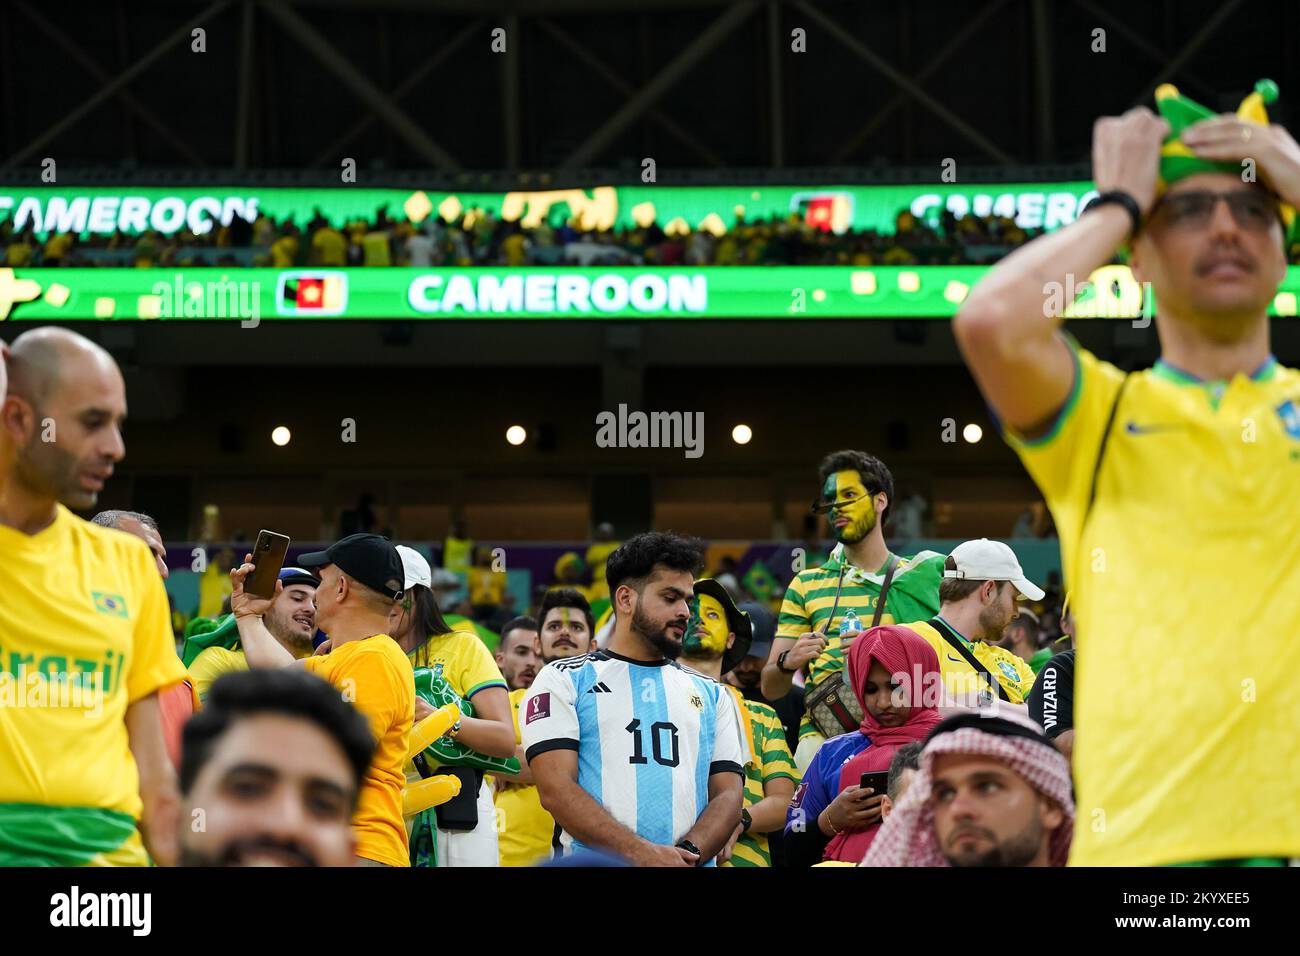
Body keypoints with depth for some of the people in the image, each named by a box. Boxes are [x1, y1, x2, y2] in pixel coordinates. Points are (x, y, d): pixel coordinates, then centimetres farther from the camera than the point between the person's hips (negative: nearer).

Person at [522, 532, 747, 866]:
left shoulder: (712, 695, 20)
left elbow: (728, 795, 12)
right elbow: (556, 789, -3)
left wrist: (688, 852, -9)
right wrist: (643, 854, -13)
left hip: (692, 865, 3)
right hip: (596, 862, -3)